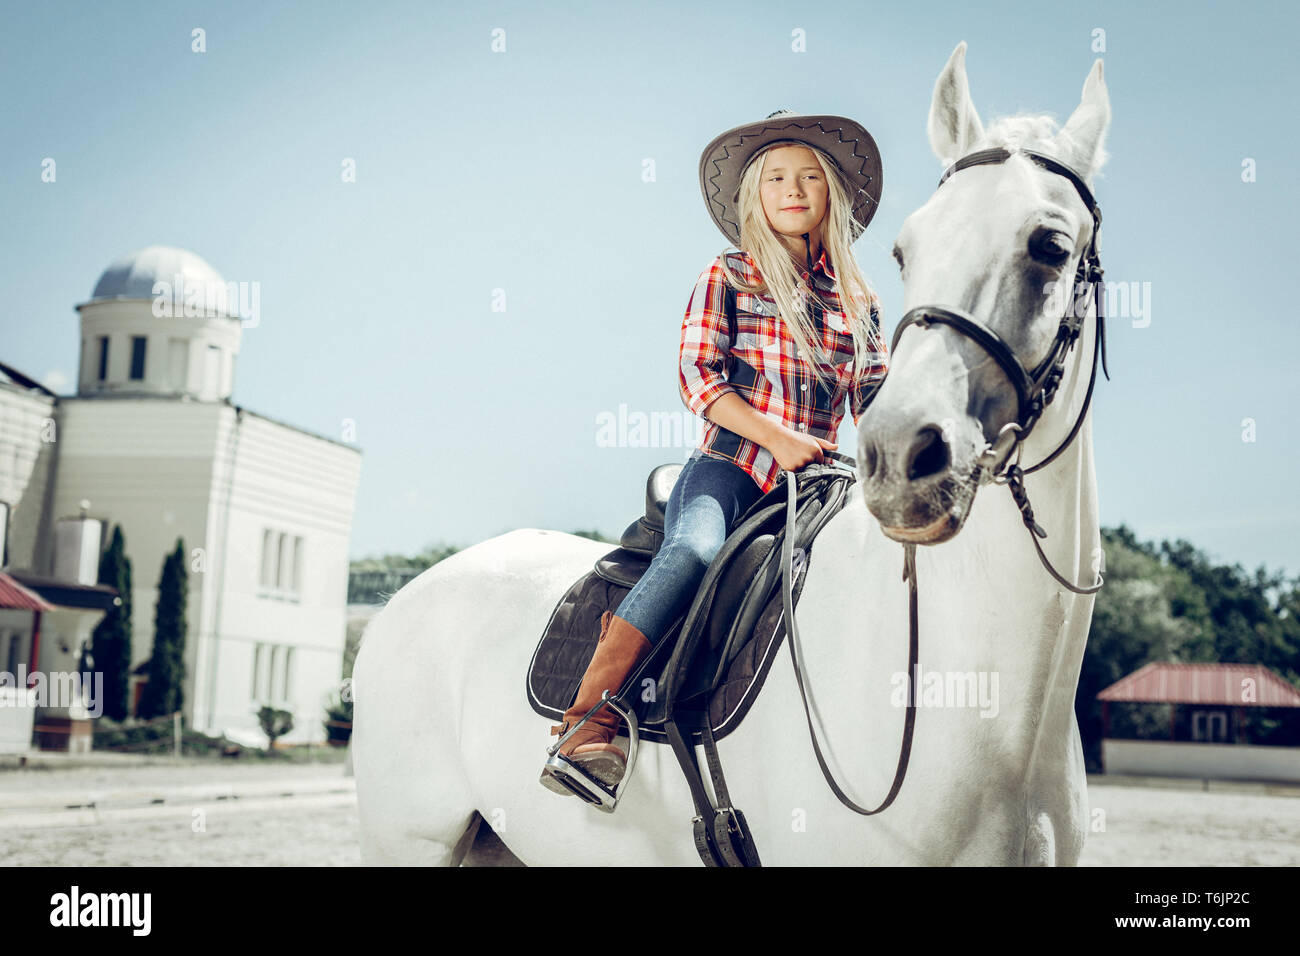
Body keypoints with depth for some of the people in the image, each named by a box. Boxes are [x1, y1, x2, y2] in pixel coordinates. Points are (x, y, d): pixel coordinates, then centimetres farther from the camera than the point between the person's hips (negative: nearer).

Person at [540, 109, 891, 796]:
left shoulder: (857, 300, 19)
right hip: (730, 464, -4)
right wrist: (776, 438, -12)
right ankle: (587, 722, -42)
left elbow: (874, 399, 19)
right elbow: (698, 378, -1)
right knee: (694, 549, -36)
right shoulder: (726, 280, 10)